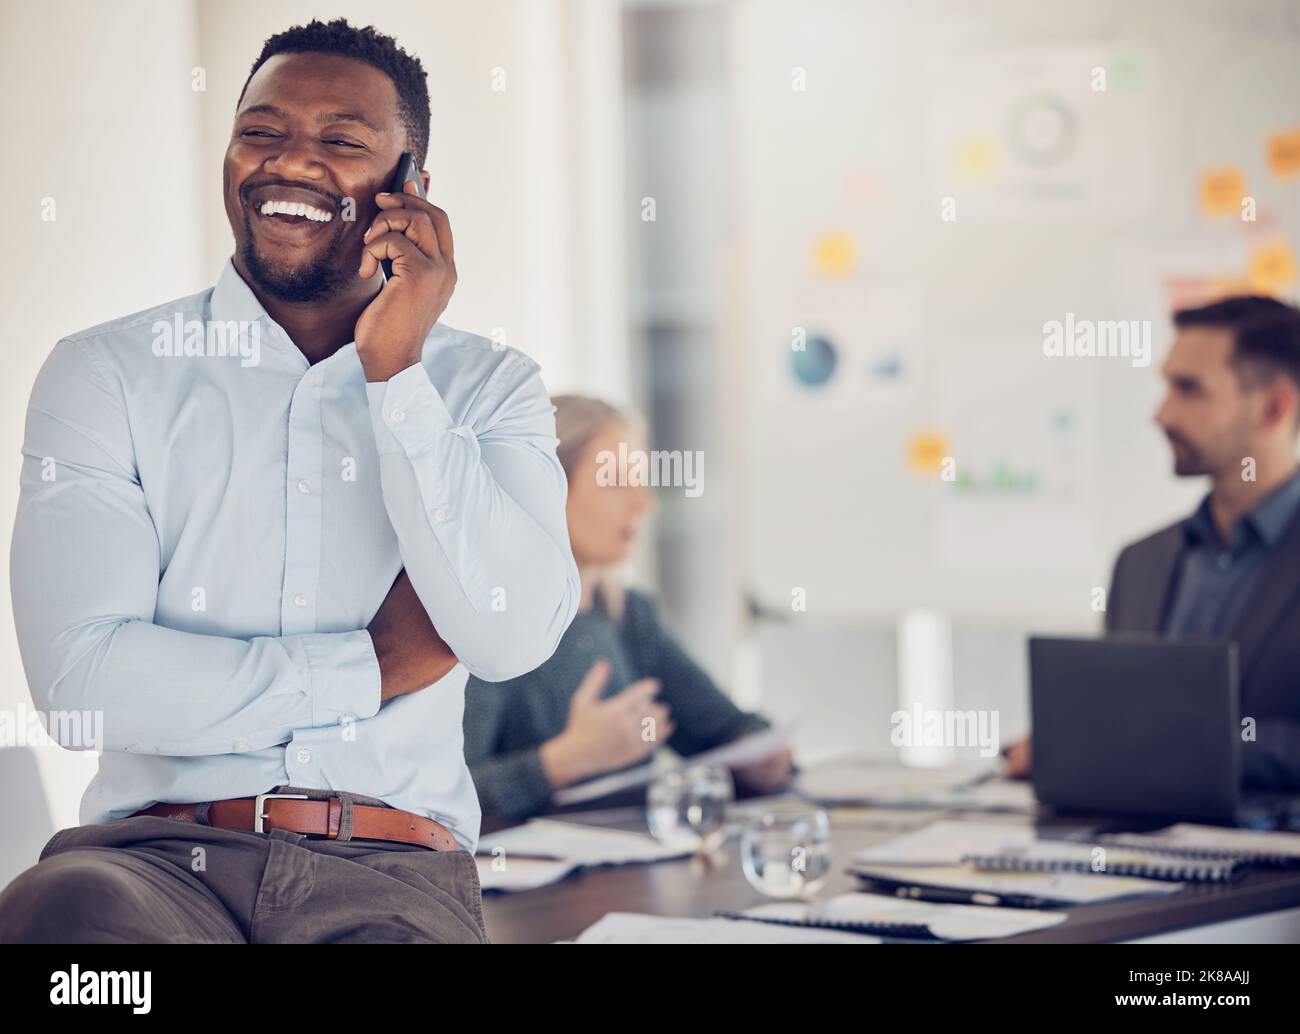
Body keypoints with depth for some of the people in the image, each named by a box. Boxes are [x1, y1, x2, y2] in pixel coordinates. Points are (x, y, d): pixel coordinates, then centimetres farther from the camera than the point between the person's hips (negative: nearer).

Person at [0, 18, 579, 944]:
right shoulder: (106, 373, 7)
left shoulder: (488, 388, 13)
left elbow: (513, 637, -4)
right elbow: (78, 670, -6)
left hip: (392, 874, 1)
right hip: (156, 855, -1)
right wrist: (372, 668, -2)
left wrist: (395, 372, -6)